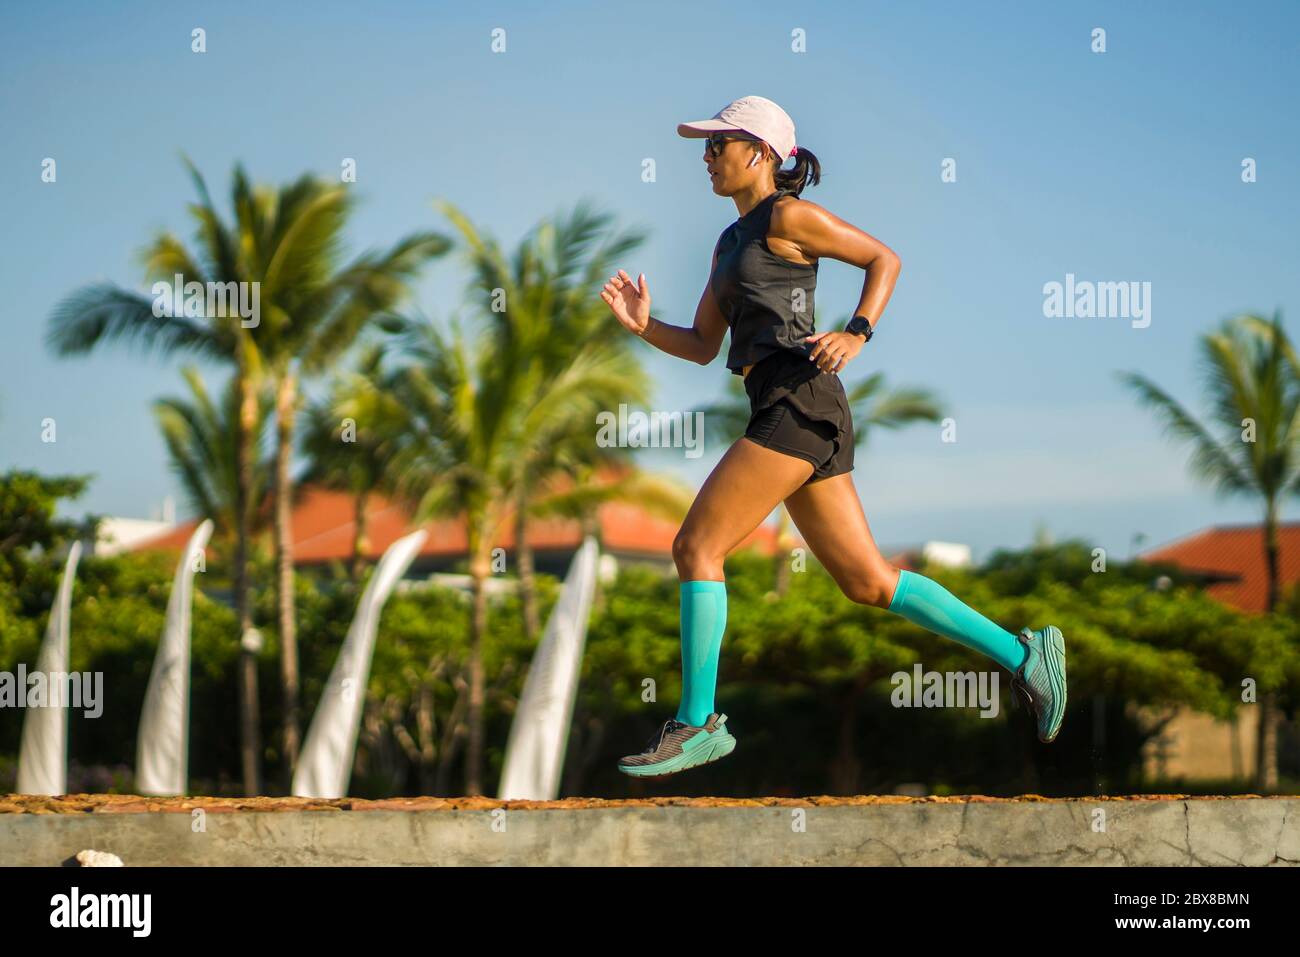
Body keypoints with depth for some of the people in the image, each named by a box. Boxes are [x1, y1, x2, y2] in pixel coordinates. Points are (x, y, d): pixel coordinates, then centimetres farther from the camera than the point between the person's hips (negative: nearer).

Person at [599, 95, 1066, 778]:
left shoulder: (786, 216, -1)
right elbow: (701, 346, 24)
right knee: (867, 582, 6)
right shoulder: (731, 242, 24)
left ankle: (697, 723, -7)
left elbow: (883, 257, 0)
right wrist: (643, 326, 6)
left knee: (696, 548, -10)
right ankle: (1021, 655, 9)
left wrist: (856, 335, -13)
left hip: (798, 404, -9)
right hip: (787, 415, 9)